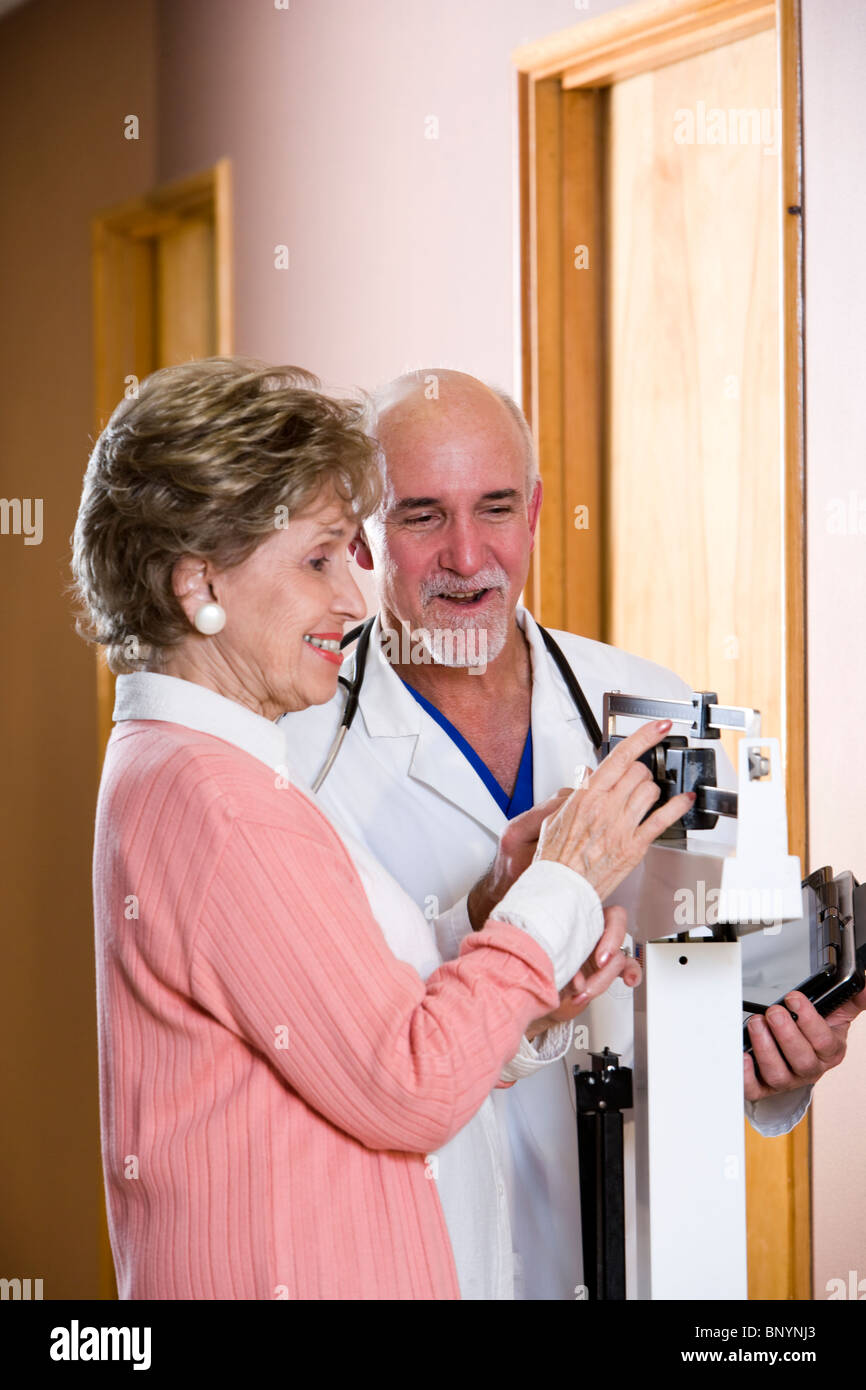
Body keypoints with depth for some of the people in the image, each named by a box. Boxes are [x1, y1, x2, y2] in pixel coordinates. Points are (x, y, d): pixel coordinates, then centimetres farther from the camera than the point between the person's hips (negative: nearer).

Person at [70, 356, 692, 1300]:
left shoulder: (170, 769, 11)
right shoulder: (211, 799, -20)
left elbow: (359, 1057, 10)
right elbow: (409, 1091, -20)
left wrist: (522, 1012, -3)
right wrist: (561, 887, -12)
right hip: (292, 1275, -9)